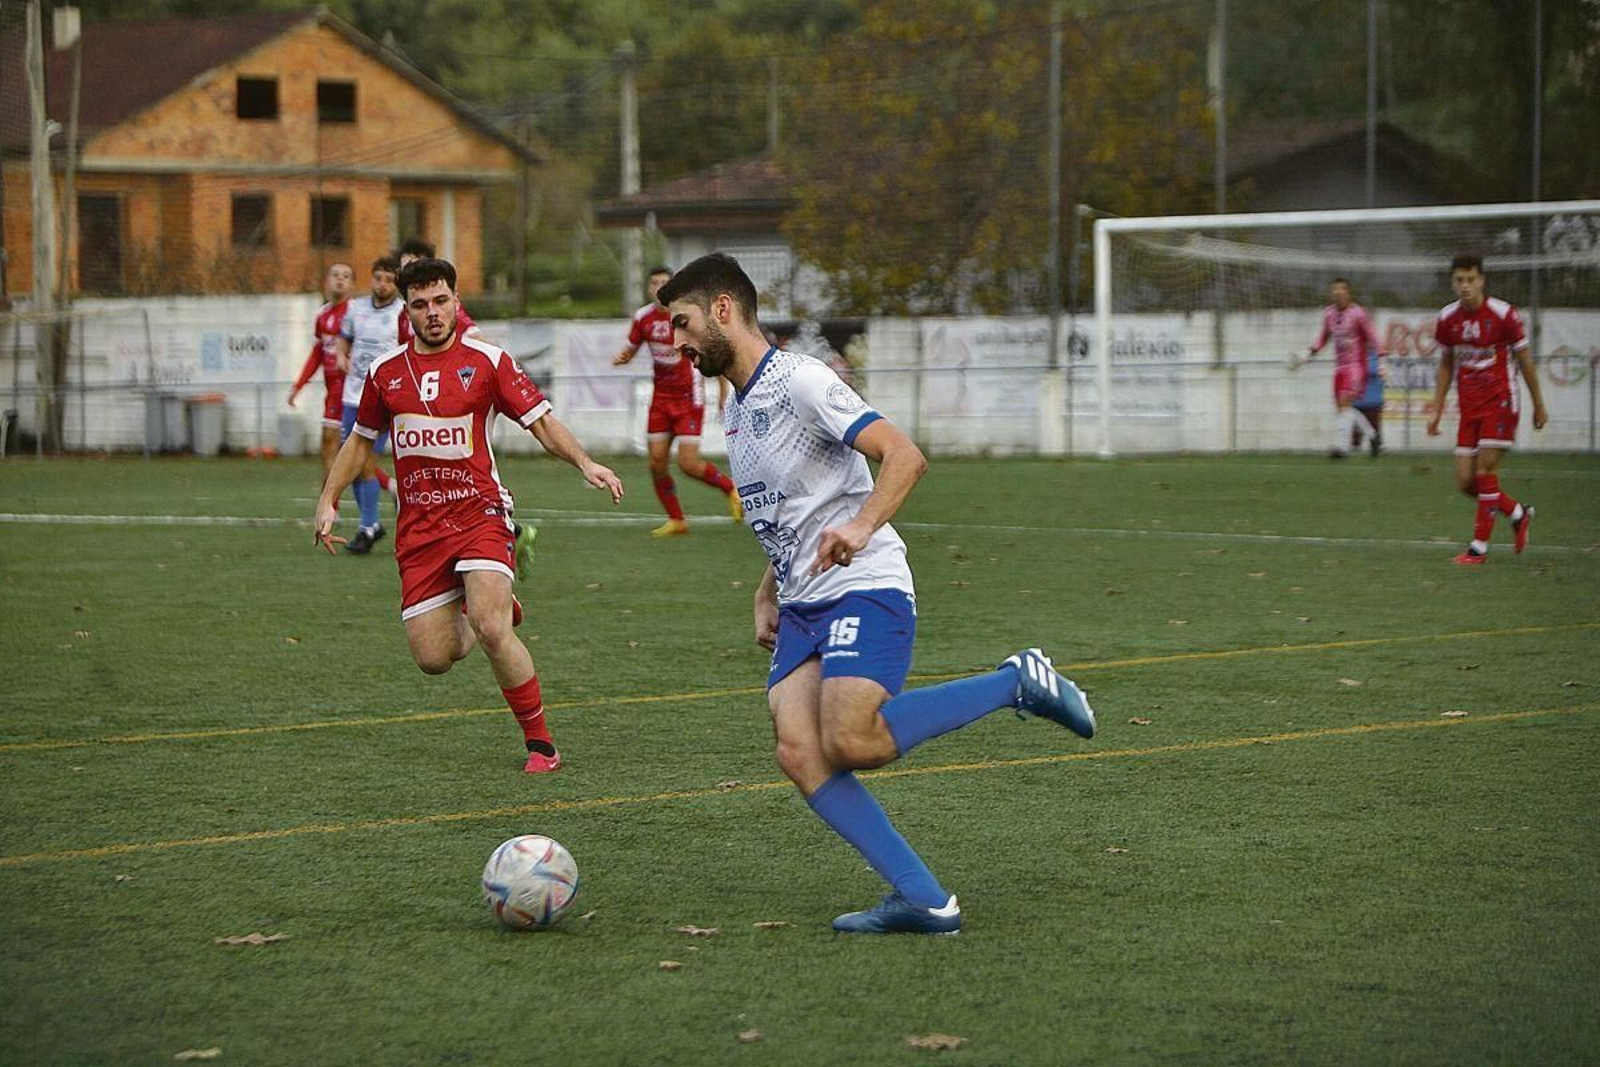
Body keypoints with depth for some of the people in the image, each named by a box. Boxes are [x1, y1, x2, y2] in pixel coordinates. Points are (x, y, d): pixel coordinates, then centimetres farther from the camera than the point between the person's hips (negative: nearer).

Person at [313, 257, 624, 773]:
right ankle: (498, 611, 32)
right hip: (417, 527, 4)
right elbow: (360, 440, 22)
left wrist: (586, 464, -18)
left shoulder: (487, 361, -2)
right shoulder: (384, 371, 8)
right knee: (433, 658, -3)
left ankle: (540, 743, -8)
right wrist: (328, 500, 13)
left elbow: (543, 423, -2)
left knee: (490, 629, -24)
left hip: (479, 512, -4)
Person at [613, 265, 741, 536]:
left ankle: (731, 489, 16)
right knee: (657, 462, -2)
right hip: (661, 397, 5)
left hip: (689, 396, -5)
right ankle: (676, 521, 14)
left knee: (688, 463, -12)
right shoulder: (643, 317, -1)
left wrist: (724, 390, -1)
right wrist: (621, 358, -12)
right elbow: (631, 349, 12)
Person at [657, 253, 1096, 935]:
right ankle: (922, 900, -13)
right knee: (798, 752, -12)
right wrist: (766, 598, 21)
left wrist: (860, 527, -32)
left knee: (850, 744, -24)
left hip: (863, 589, -9)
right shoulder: (738, 406, 19)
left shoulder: (798, 380, -9)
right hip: (802, 604, 9)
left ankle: (1018, 684, -4)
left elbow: (904, 457, -17)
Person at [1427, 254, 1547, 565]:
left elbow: (1525, 361, -3)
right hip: (1469, 407, 5)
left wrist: (1539, 406, 2)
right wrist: (1437, 409, 11)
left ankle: (1479, 546, -3)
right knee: (1465, 481, 1)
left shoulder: (1503, 314, -12)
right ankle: (1518, 513, 26)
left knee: (1485, 471, -11)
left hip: (1500, 402, -5)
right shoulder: (1448, 318, 1)